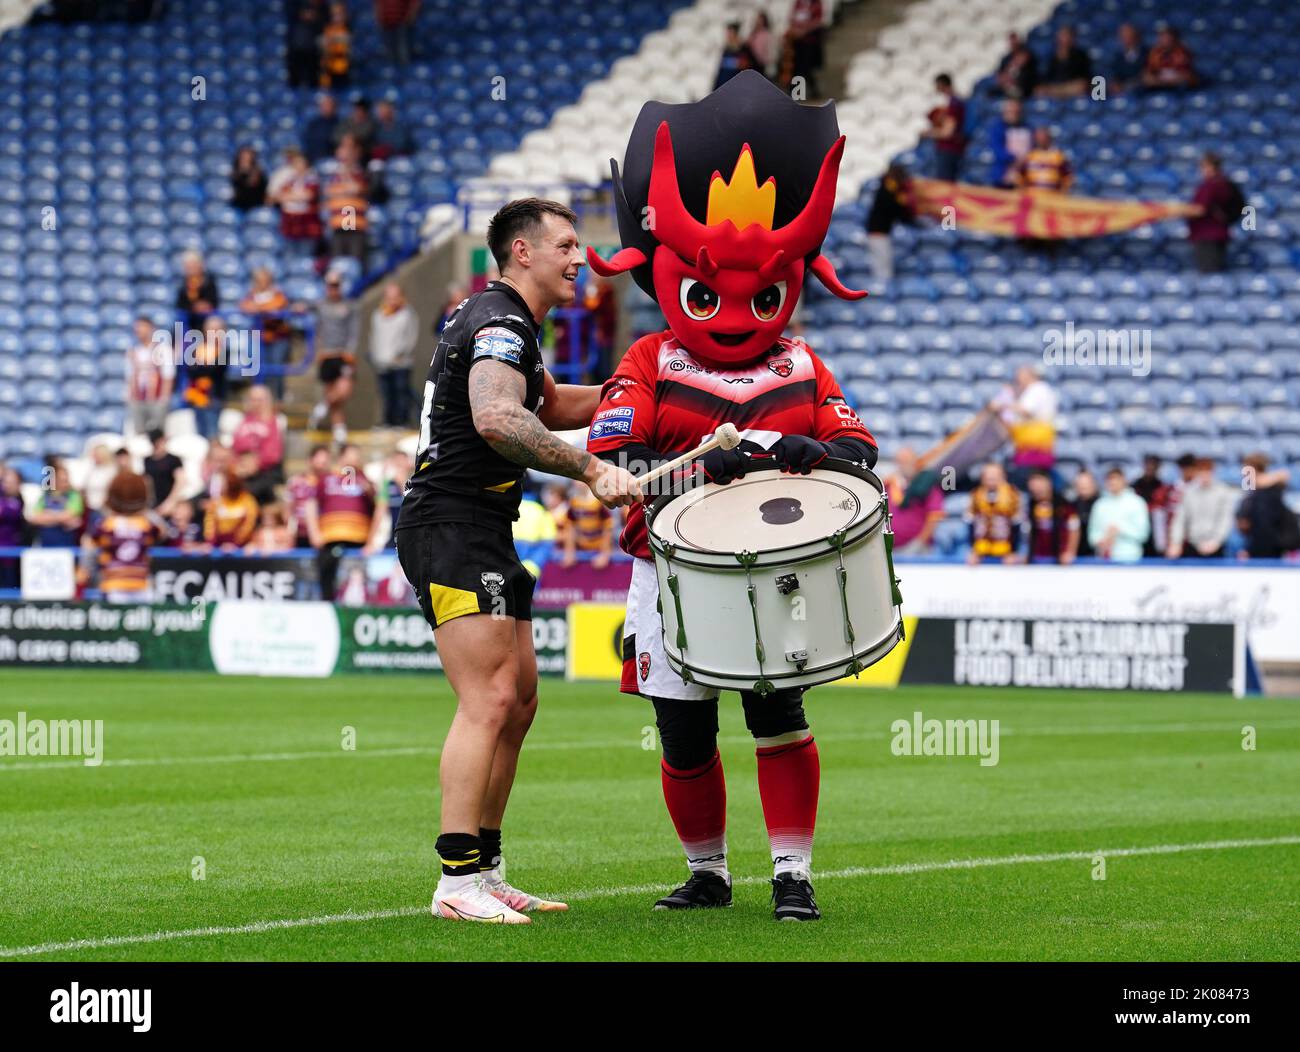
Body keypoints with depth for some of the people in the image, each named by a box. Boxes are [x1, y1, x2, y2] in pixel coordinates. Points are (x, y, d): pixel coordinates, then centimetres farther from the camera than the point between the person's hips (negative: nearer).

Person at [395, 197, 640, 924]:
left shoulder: (510, 324, 20)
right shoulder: (499, 324, -14)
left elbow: (549, 406, 35)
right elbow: (497, 420, -32)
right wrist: (591, 470, -34)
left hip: (485, 532, 11)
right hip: (451, 528, -11)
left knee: (520, 699, 14)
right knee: (490, 699, -18)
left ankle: (487, 872, 19)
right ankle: (459, 883, -22)